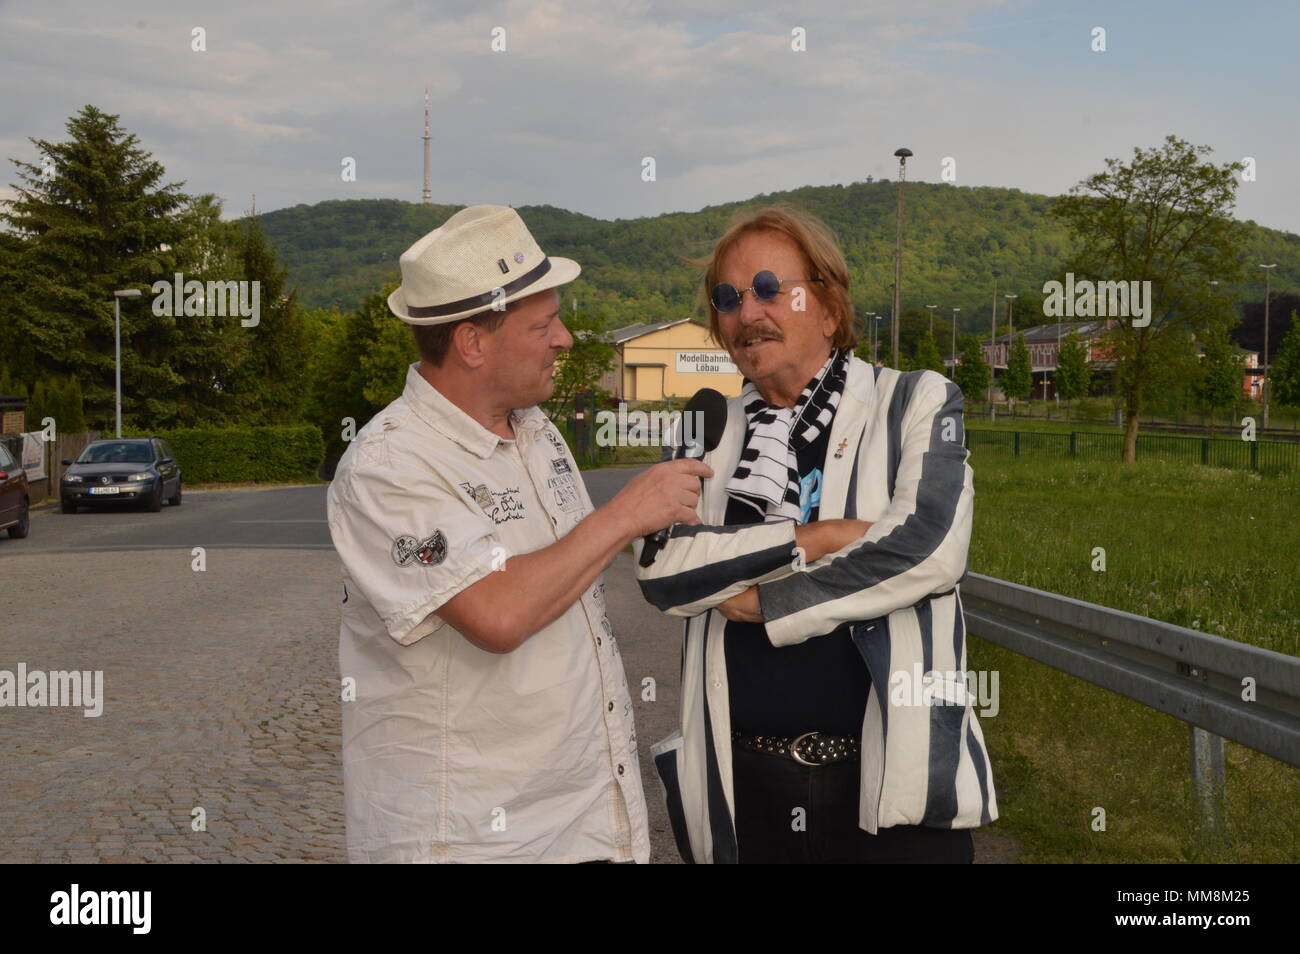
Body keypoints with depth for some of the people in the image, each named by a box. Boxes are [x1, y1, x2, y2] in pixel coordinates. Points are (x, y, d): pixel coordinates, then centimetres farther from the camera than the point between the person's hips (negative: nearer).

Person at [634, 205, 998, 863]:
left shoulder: (917, 403, 2)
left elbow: (930, 548, -14)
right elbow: (660, 570, -5)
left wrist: (761, 600, -7)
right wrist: (813, 539, -14)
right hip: (744, 785, 3)